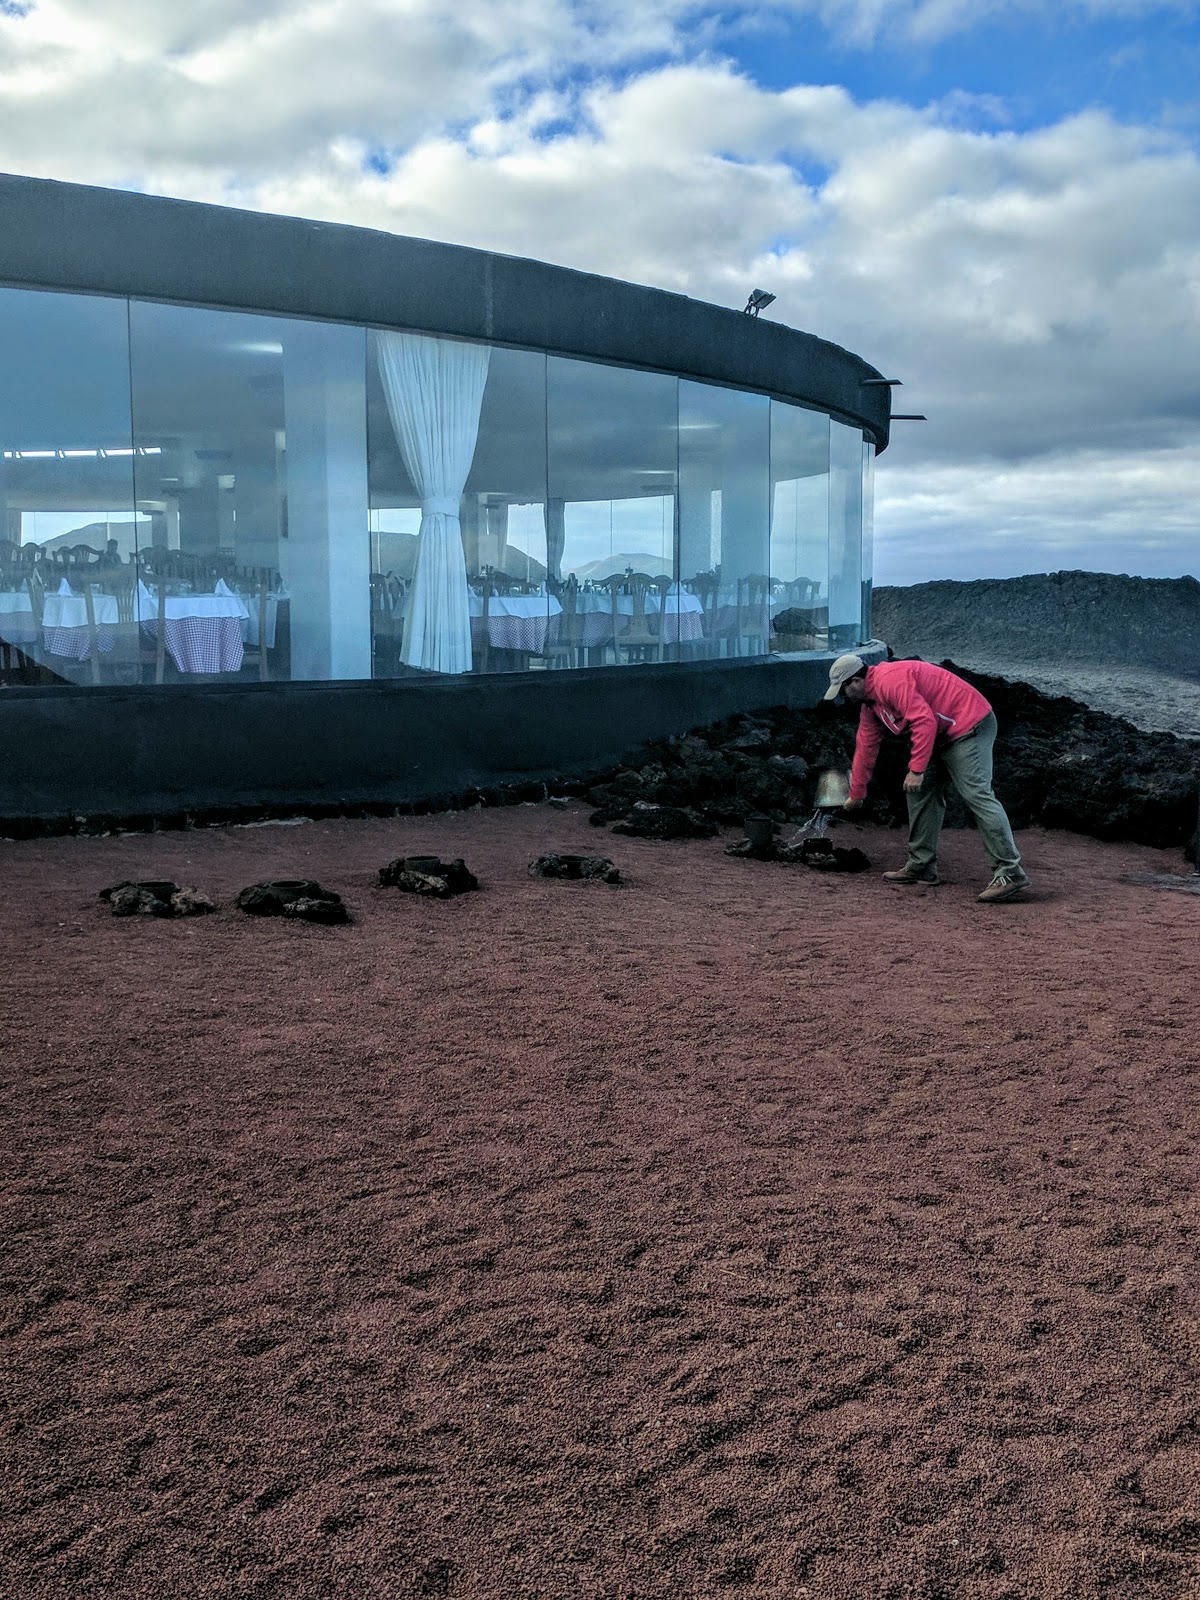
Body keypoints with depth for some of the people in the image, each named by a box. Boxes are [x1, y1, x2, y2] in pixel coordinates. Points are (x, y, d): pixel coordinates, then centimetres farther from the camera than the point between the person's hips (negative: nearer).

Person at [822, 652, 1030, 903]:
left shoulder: (890, 681, -19)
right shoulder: (870, 702, 15)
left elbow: (925, 721, -27)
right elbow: (865, 748, 24)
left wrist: (916, 769, -25)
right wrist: (856, 794, 30)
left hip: (970, 727, -11)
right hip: (944, 737, 11)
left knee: (977, 795, -19)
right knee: (920, 793, 13)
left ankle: (1010, 873, -22)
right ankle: (921, 866, 19)